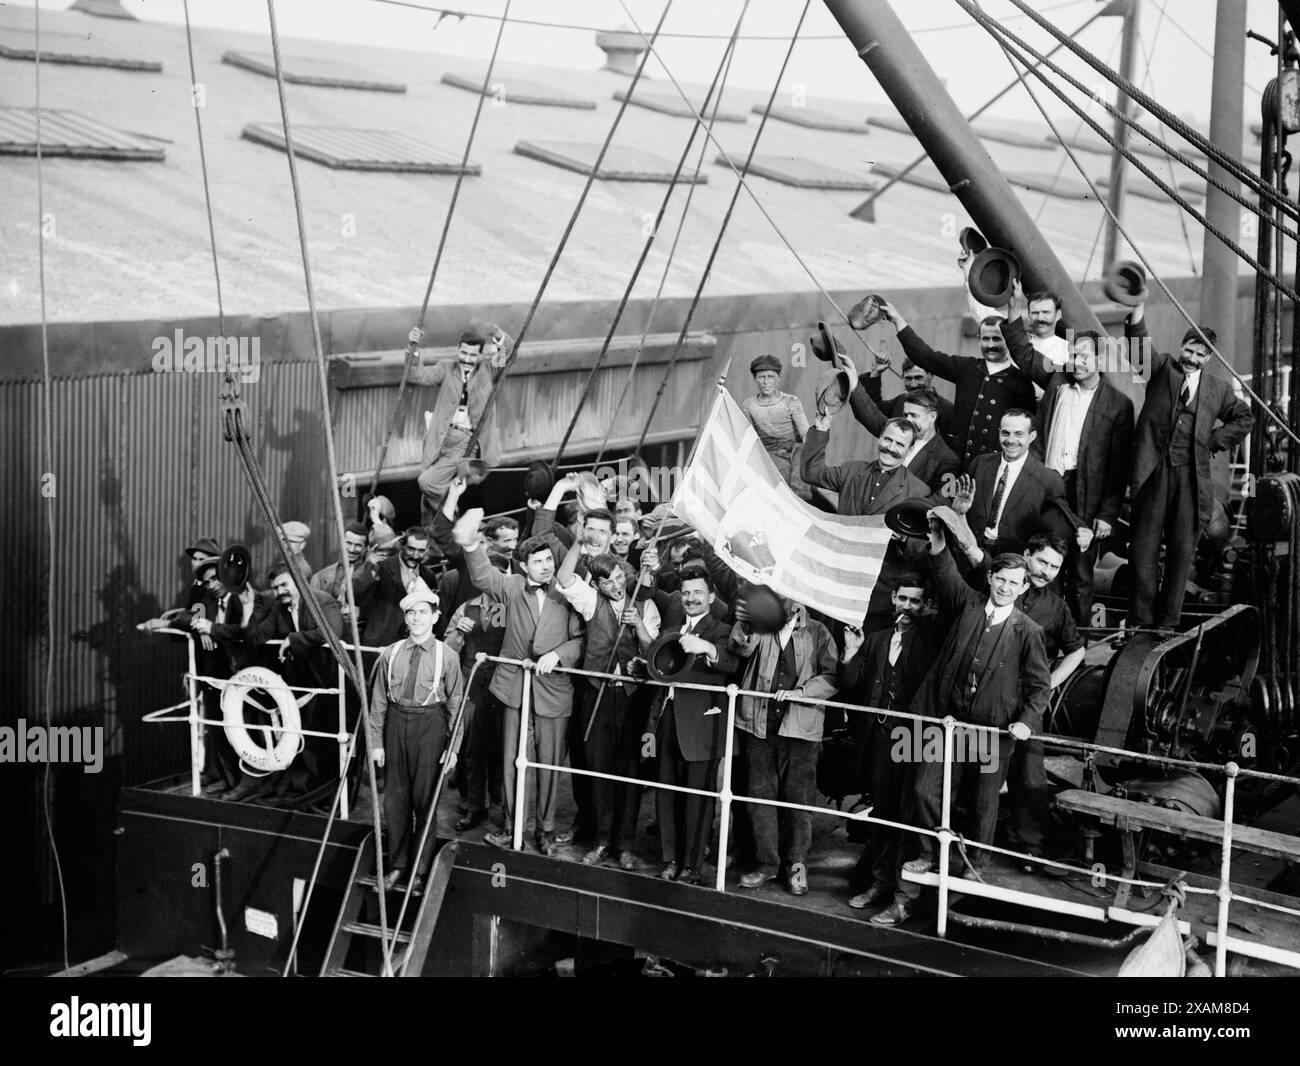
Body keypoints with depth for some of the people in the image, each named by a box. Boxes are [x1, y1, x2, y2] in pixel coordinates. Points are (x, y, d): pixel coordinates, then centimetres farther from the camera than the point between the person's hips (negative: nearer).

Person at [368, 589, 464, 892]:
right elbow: (378, 701, 6)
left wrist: (453, 747, -4)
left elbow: (455, 704, -2)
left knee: (424, 797, 4)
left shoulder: (446, 656, -4)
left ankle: (421, 869, 17)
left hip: (430, 725, -2)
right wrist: (376, 742, 4)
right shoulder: (390, 654, 2)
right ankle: (397, 865, 22)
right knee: (394, 796, 9)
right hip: (396, 723, 2)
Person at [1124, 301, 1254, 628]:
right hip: (1153, 469, -2)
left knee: (1182, 549, 3)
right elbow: (1139, 346, -6)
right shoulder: (1162, 367, 9)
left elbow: (1244, 418, 23)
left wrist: (1215, 440, 9)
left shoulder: (1218, 388, 15)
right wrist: (1138, 311, -22)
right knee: (1144, 545, 0)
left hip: (1191, 475, 2)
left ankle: (1167, 622, 9)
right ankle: (1140, 620, 5)